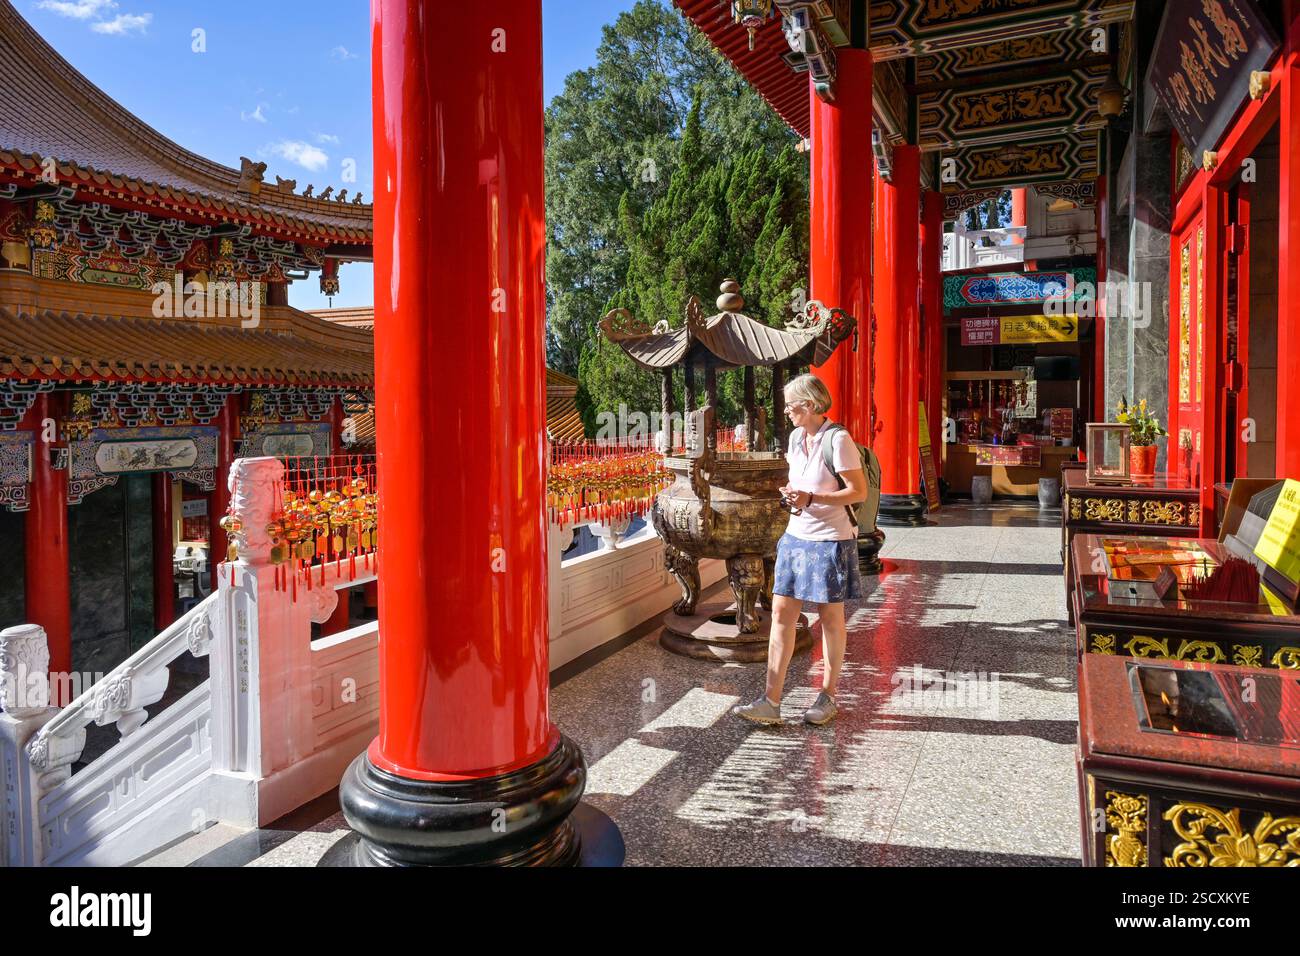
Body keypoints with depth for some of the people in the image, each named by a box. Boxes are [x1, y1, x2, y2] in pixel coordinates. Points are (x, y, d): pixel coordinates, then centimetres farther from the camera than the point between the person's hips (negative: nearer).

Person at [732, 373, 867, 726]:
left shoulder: (837, 439, -14)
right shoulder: (796, 437, 9)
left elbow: (859, 492, -16)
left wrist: (811, 498, -21)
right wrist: (790, 495, 1)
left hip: (831, 539, -7)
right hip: (796, 536, 7)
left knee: (831, 618, 8)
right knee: (781, 613, 2)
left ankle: (827, 696, 24)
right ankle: (771, 702, 6)